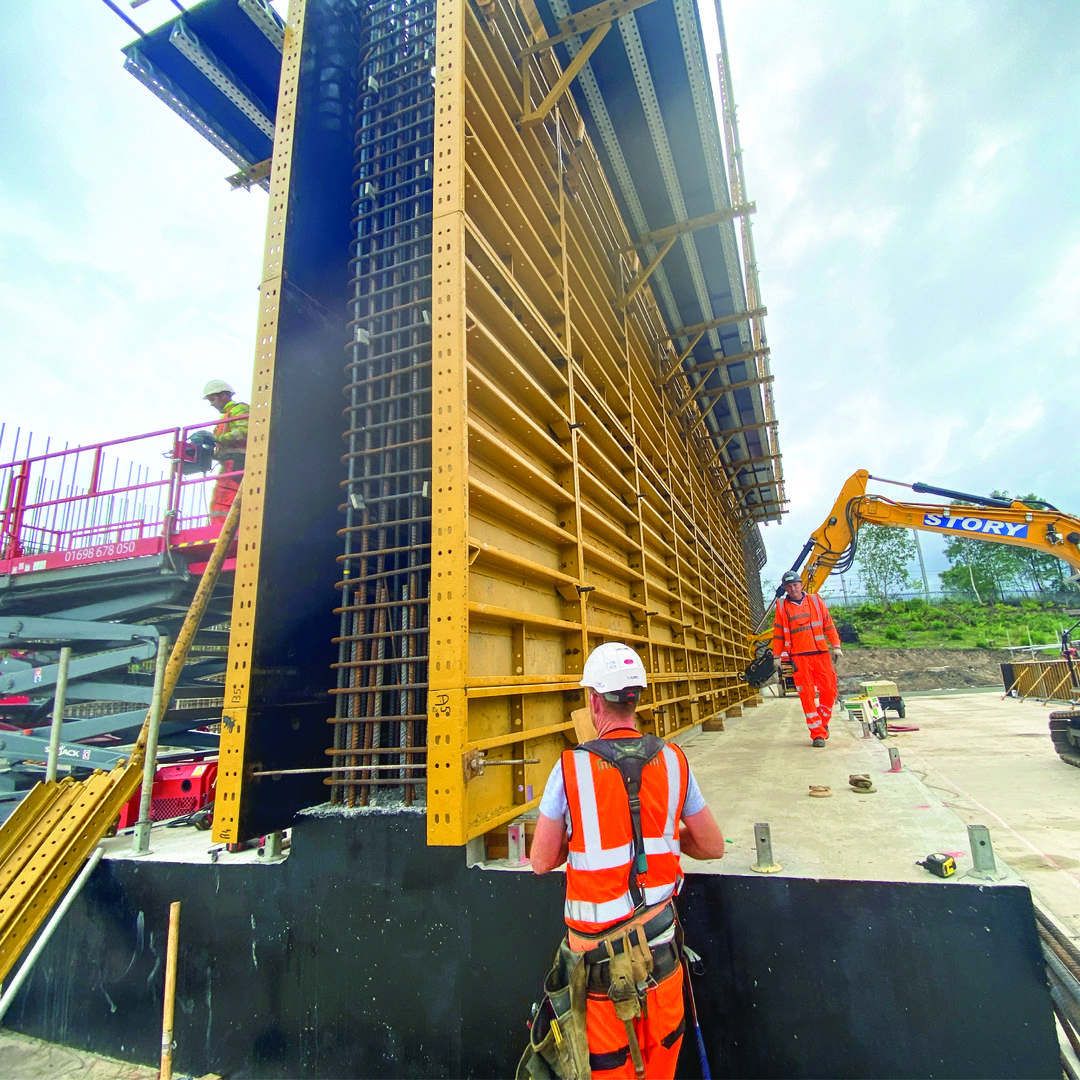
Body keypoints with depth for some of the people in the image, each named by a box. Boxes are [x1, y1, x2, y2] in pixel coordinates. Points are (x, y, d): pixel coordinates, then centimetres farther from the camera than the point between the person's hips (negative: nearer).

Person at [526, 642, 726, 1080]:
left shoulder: (572, 766, -17)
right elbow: (713, 846, 3)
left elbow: (541, 862, -9)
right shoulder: (672, 760, -8)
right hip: (660, 942, 3)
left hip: (597, 945, -3)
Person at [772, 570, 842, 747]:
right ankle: (817, 734, 5)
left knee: (829, 690, 1)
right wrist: (777, 656, 8)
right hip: (798, 656, -1)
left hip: (821, 654, 1)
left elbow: (828, 624, 11)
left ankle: (823, 722, 26)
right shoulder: (781, 606, 6)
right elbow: (778, 633, 9)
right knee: (807, 695, -3)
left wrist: (836, 646, 4)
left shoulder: (815, 600, 9)